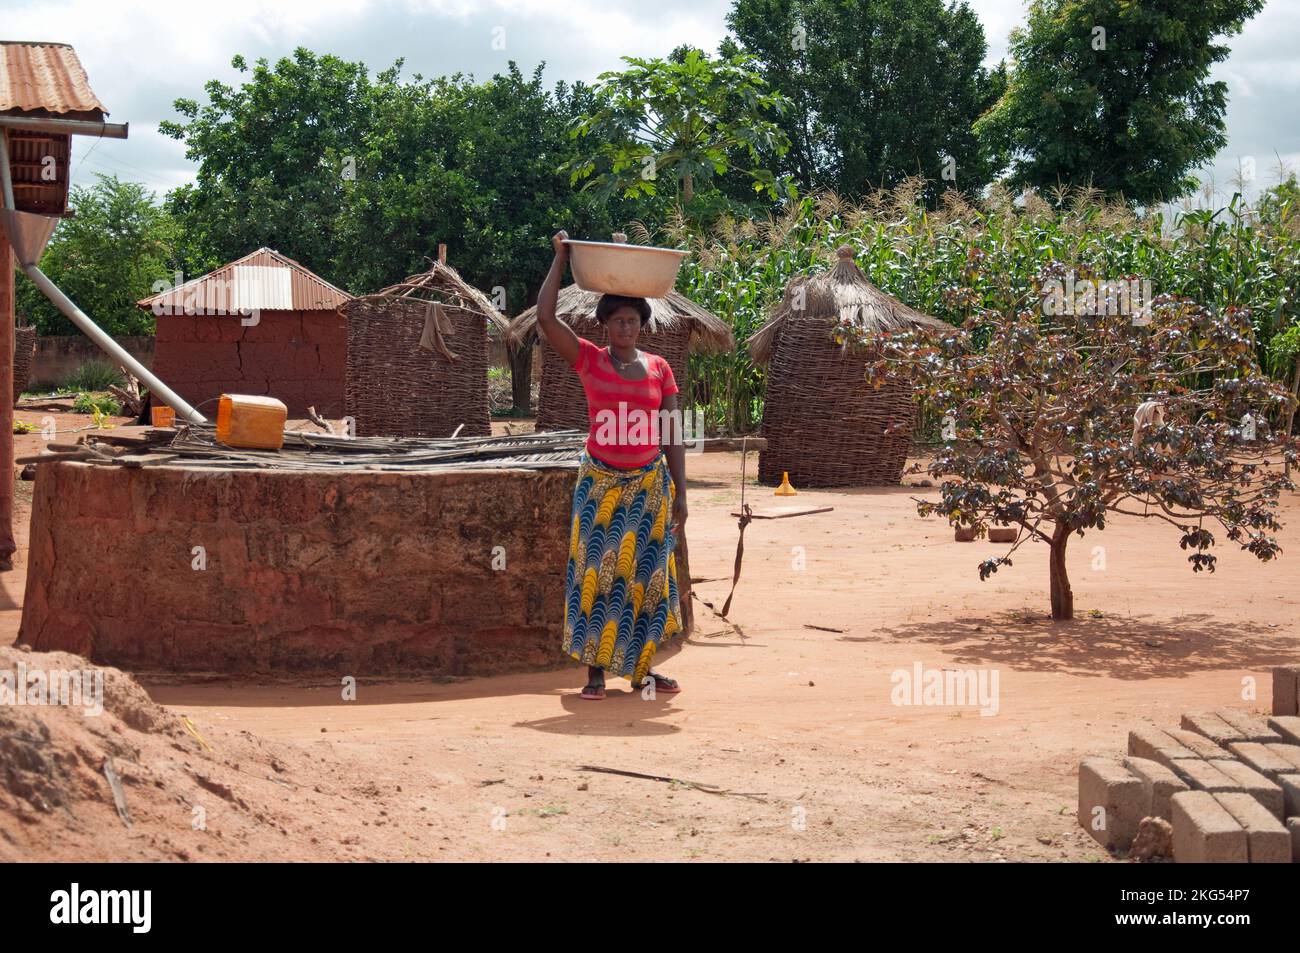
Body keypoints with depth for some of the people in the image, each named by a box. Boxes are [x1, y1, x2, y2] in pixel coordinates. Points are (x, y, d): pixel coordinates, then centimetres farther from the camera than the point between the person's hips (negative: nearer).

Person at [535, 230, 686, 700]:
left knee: (644, 575, 5)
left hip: (650, 485, 2)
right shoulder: (589, 360, -2)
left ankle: (641, 667, 15)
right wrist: (561, 257, -7)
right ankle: (596, 671, 4)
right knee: (597, 573, -2)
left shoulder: (659, 369, 3)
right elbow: (545, 316, -14)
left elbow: (672, 436, 4)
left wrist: (680, 495, 0)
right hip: (601, 484, -2)